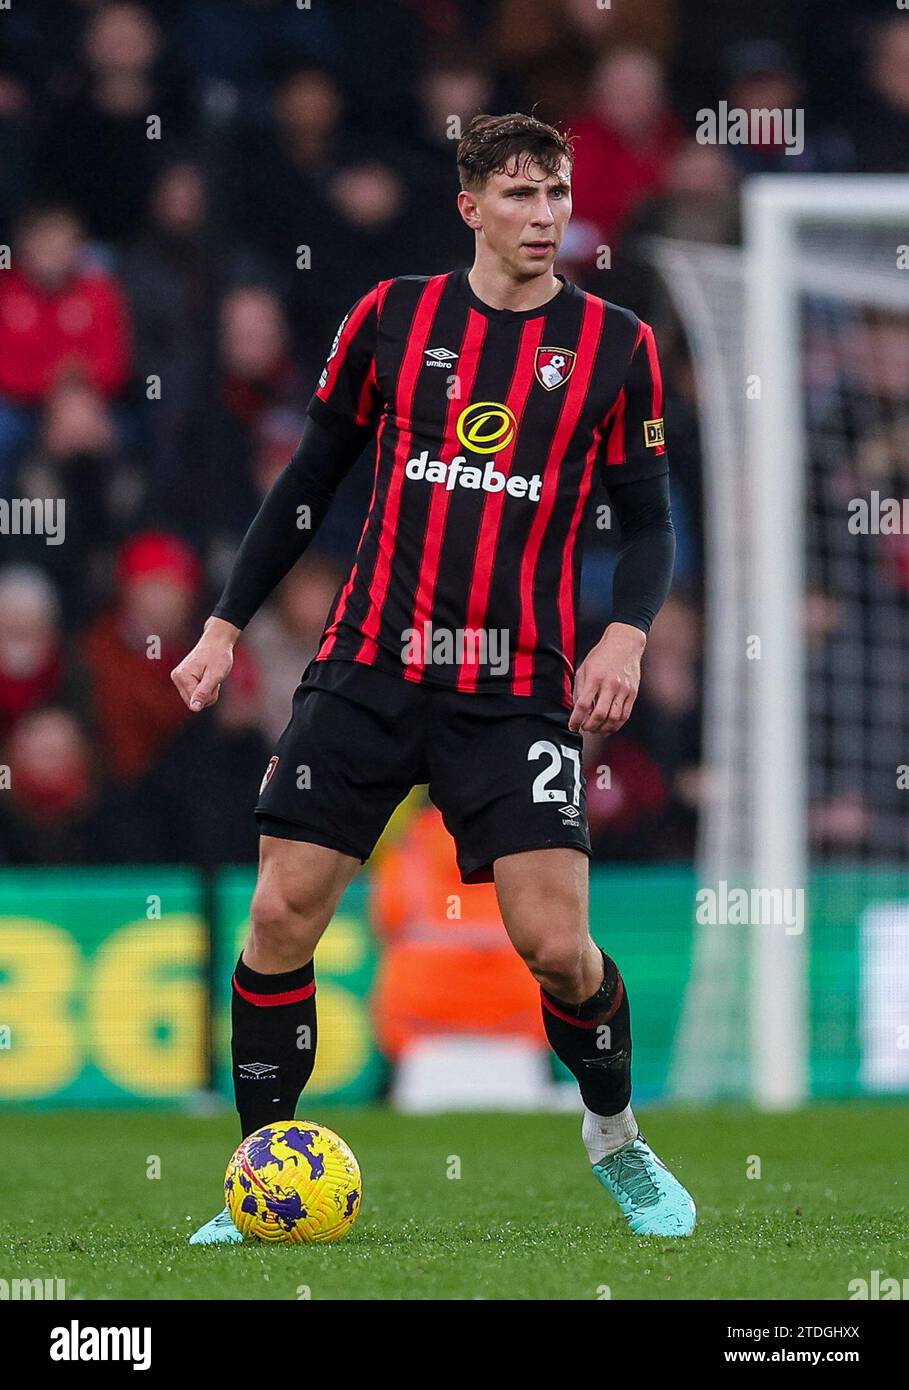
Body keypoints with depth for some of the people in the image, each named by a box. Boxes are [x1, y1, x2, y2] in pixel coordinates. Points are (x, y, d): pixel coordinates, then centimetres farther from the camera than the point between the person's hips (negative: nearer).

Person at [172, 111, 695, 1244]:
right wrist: (226, 622, 9)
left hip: (517, 686, -1)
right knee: (282, 915, -5)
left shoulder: (616, 344, 2)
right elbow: (310, 481, 12)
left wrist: (626, 633, -12)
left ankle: (616, 1136, 18)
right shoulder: (393, 316, 5)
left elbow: (647, 520, 6)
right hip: (366, 669, 2)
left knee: (554, 941, -11)